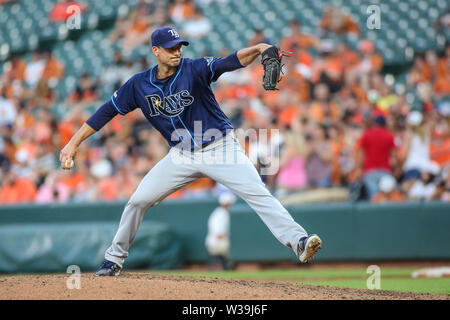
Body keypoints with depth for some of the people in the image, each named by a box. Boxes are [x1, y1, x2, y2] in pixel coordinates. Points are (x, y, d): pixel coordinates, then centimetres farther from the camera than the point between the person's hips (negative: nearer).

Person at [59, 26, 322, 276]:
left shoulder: (194, 69, -14)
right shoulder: (139, 85, -3)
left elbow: (230, 63, -30)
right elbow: (108, 111, 4)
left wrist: (257, 50, -51)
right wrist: (73, 144, 1)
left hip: (221, 147, -3)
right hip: (182, 156, 3)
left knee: (257, 193, -19)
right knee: (138, 201, 1)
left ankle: (298, 240, -25)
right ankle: (115, 259, 18)